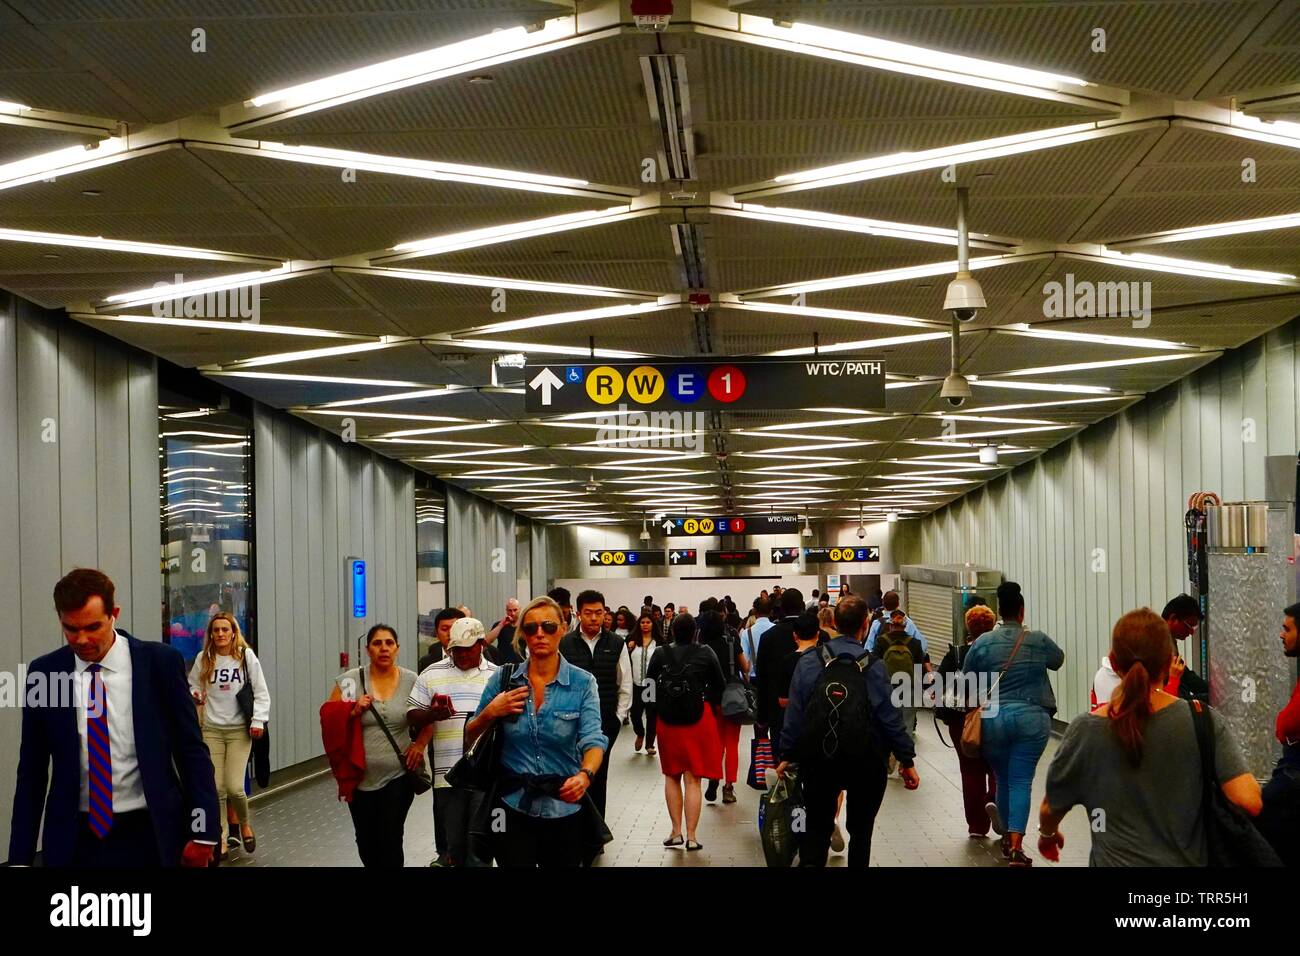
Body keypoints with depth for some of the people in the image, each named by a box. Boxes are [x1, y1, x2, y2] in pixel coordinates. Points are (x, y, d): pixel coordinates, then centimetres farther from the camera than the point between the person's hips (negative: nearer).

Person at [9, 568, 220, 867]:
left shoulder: (160, 662, -6)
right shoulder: (43, 673, 0)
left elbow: (192, 750, -2)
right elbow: (31, 771, 4)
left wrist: (204, 832, -6)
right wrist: (20, 856, 2)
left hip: (150, 835, -1)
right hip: (74, 839, 1)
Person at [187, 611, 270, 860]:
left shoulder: (246, 656, -2)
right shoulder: (203, 658, 3)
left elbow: (261, 692, 0)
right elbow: (193, 686, 15)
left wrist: (258, 720, -9)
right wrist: (195, 697, -7)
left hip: (239, 730, -2)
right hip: (212, 729, 2)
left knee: (234, 787, -11)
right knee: (216, 788, -3)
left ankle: (245, 823, 20)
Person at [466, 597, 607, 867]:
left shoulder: (583, 683, -4)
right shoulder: (503, 679, 1)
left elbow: (593, 740, -16)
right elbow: (470, 738, 8)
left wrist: (585, 775, -36)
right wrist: (490, 713, -12)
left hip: (564, 808, 0)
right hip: (512, 807, 1)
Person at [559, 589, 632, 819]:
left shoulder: (616, 645, 3)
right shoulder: (565, 645, -2)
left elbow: (625, 686, 8)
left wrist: (619, 717, 3)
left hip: (606, 722, 1)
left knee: (599, 775, 6)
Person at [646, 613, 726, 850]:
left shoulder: (660, 654, -4)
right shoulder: (705, 654, -7)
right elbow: (719, 686, -2)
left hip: (667, 721, 1)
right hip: (698, 720, -1)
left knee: (672, 776, 16)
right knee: (692, 779, 4)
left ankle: (676, 831, 14)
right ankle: (691, 836, 3)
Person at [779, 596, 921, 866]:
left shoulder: (809, 661, -3)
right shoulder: (873, 667, -7)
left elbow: (794, 712, -3)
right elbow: (890, 717, -6)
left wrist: (787, 755, 5)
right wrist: (907, 761, 2)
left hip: (818, 760, 1)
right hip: (864, 762, -1)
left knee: (817, 827, 9)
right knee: (861, 829, 16)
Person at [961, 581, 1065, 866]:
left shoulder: (982, 643, -2)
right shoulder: (1039, 641, -1)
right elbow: (1058, 660, 20)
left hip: (993, 720, 1)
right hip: (1032, 719, -1)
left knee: (1003, 779, 17)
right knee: (1021, 782, 1)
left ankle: (1007, 839, 30)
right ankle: (1016, 846, -7)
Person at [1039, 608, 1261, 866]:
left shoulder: (1085, 731, -14)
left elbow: (1050, 809, -2)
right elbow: (1250, 801, -20)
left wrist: (1047, 834, 20)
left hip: (1115, 860, -1)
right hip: (1186, 860, 2)